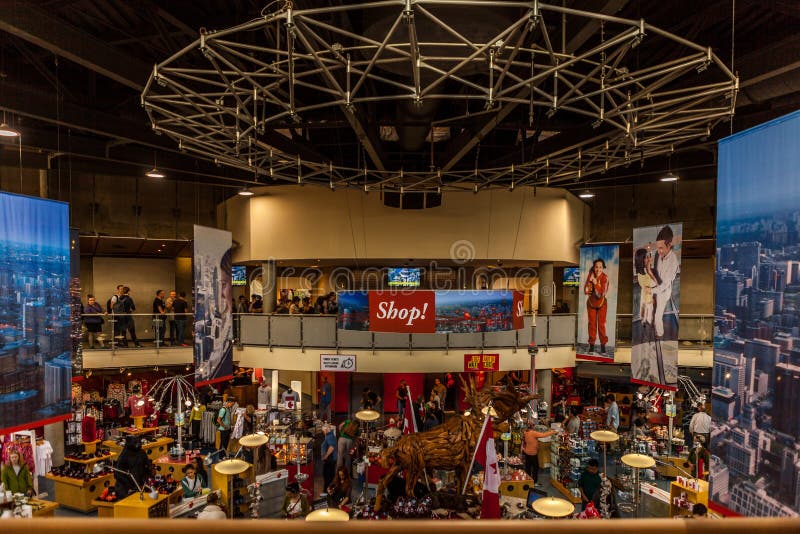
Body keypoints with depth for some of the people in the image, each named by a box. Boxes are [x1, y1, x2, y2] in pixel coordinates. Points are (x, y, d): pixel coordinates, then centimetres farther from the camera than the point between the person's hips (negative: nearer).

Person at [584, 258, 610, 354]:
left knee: (601, 324, 0)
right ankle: (591, 344, 18)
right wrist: (590, 280, -33)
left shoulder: (605, 278, -22)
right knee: (592, 323, 9)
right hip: (591, 303, 2)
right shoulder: (590, 276, -15)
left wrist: (596, 283, -36)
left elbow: (602, 294, -27)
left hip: (602, 304, -2)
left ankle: (603, 345, 10)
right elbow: (586, 292, -21)